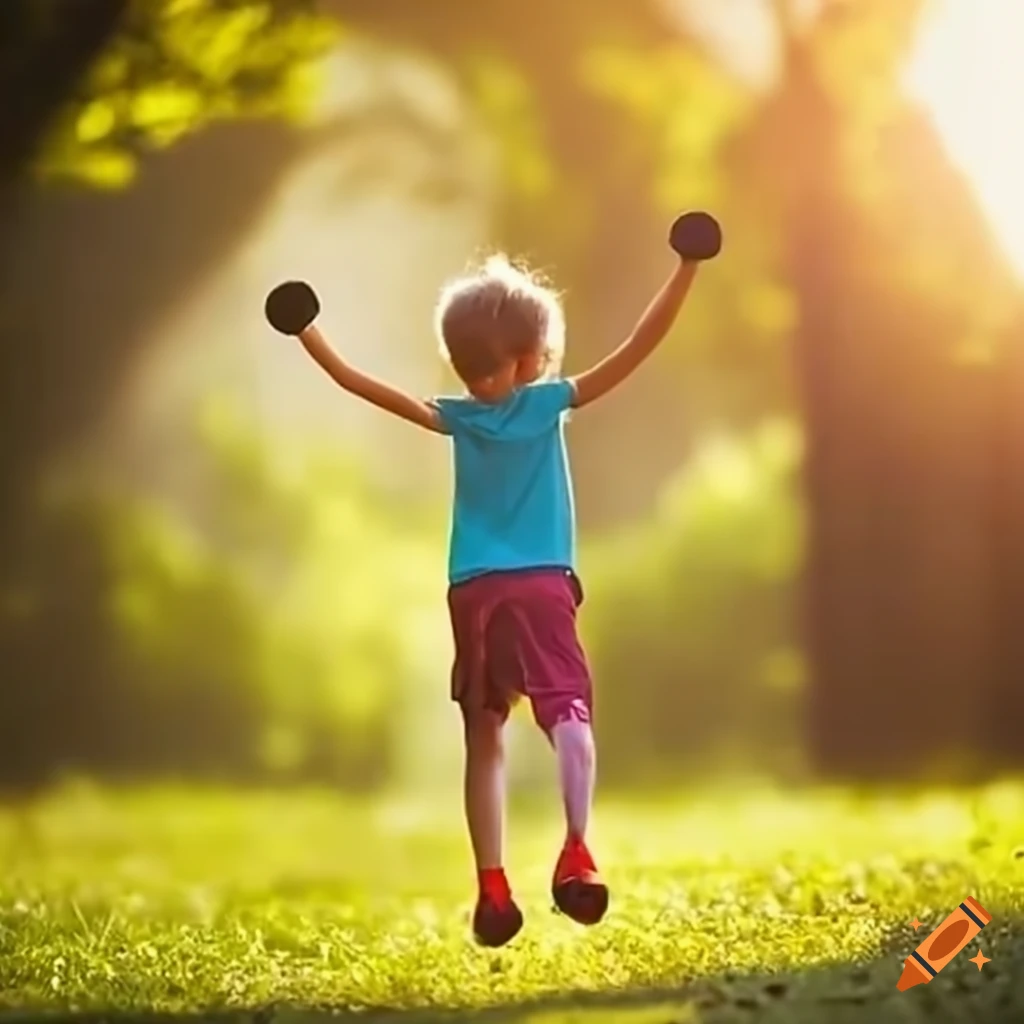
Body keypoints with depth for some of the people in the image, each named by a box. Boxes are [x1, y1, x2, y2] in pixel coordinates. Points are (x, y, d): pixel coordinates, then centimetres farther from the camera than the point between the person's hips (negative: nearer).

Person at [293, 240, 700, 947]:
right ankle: (576, 850, -37)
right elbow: (637, 351, -5)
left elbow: (364, 385, 8)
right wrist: (686, 271, -7)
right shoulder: (550, 403, 0)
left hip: (474, 594, 3)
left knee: (485, 737, 10)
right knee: (569, 711, -12)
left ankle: (492, 887, 7)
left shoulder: (458, 418, 7)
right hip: (542, 586, -3)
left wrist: (311, 339, 16)